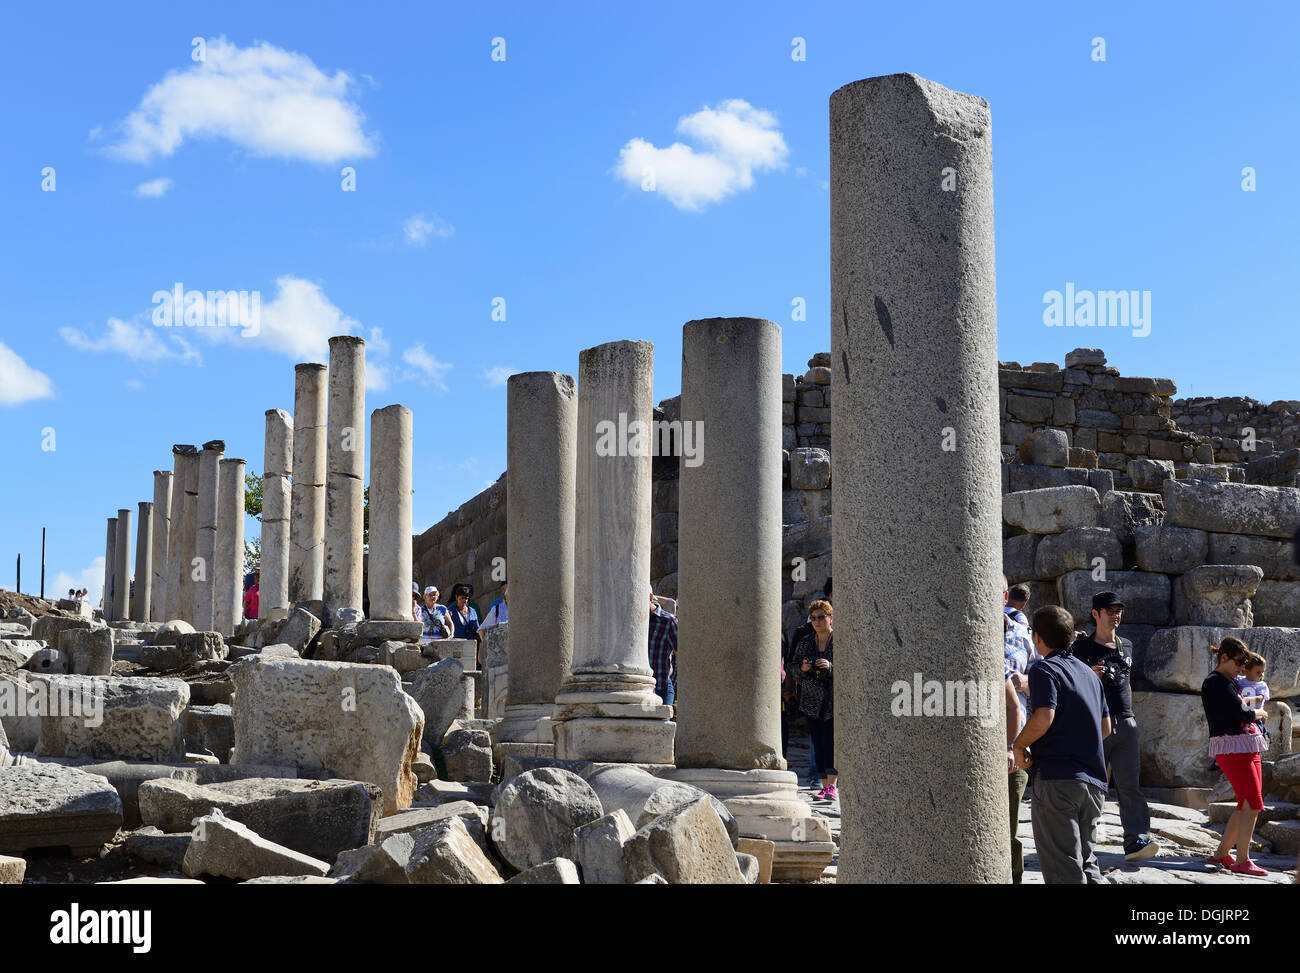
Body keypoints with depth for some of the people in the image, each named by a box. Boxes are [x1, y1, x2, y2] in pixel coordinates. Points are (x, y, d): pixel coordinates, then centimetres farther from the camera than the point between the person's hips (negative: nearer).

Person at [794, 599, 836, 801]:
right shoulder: (804, 643, 11)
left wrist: (831, 667, -20)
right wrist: (802, 668, -5)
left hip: (835, 701, -4)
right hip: (812, 701, 4)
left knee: (831, 740, -15)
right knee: (818, 743, 1)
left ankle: (833, 786, -19)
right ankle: (824, 786, 4)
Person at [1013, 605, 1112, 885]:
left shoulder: (1044, 669, -7)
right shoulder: (1088, 672, 19)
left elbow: (1044, 717, -21)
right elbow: (1105, 728, 21)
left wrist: (1019, 746, -7)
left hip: (1056, 778, -8)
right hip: (1093, 781, 8)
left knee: (1063, 870, -5)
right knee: (1086, 860, 17)